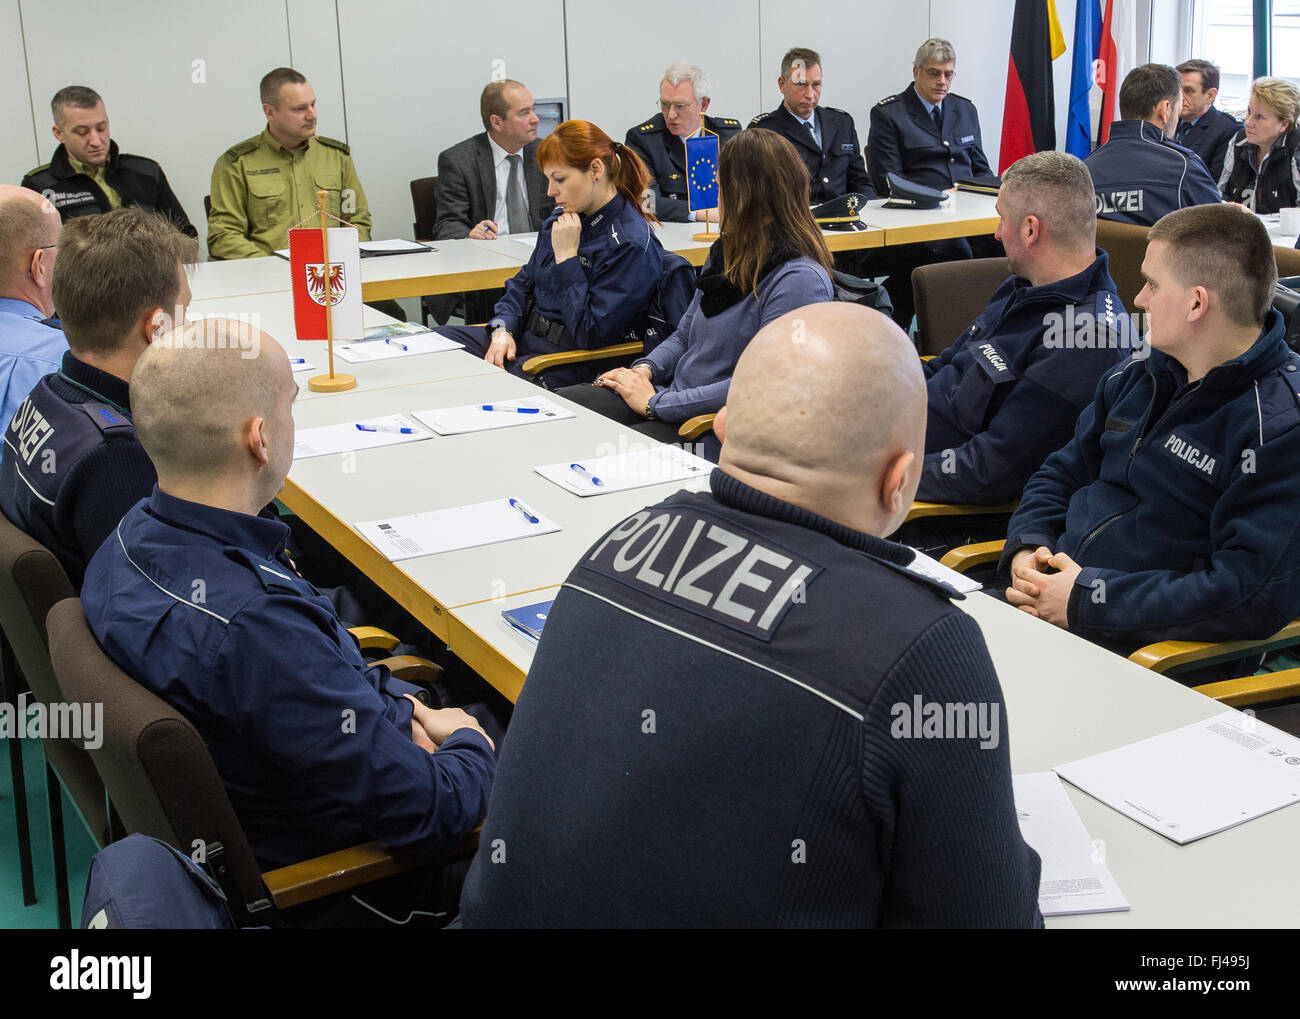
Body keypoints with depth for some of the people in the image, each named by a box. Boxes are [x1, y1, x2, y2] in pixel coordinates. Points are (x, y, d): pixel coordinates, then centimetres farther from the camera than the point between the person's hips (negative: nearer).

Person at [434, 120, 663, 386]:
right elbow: (524, 283, 17)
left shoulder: (632, 244, -17)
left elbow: (591, 334, -21)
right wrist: (503, 329, -3)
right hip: (525, 335, 8)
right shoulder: (564, 217, 9)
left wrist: (567, 257, -19)